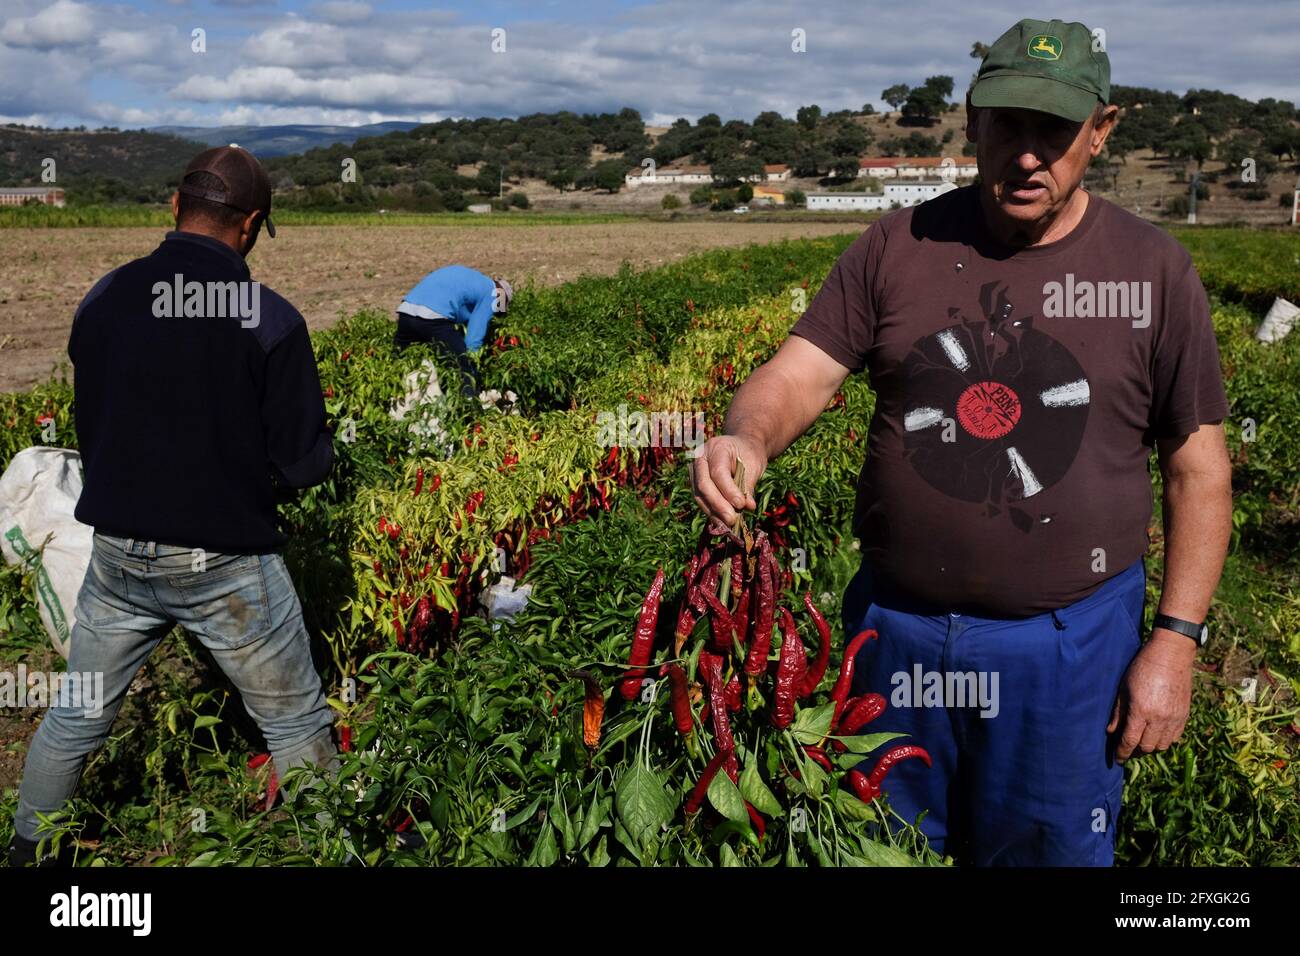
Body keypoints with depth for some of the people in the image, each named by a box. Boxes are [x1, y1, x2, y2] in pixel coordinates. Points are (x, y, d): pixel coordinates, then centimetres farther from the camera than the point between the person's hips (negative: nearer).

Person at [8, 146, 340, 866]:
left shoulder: (104, 300, -2)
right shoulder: (271, 320, -16)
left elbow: (87, 429, 9)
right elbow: (305, 462, -13)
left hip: (118, 555, 5)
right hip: (227, 564, -4)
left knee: (75, 719, 23)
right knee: (295, 724, 15)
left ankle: (28, 848, 41)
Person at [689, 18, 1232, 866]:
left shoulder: (1156, 272, -5)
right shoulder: (898, 247, -3)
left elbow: (1200, 467, -1)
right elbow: (800, 374, -9)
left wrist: (1177, 639, -5)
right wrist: (745, 439, -32)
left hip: (1069, 643, -1)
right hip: (899, 628, 2)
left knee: (1051, 847, 17)